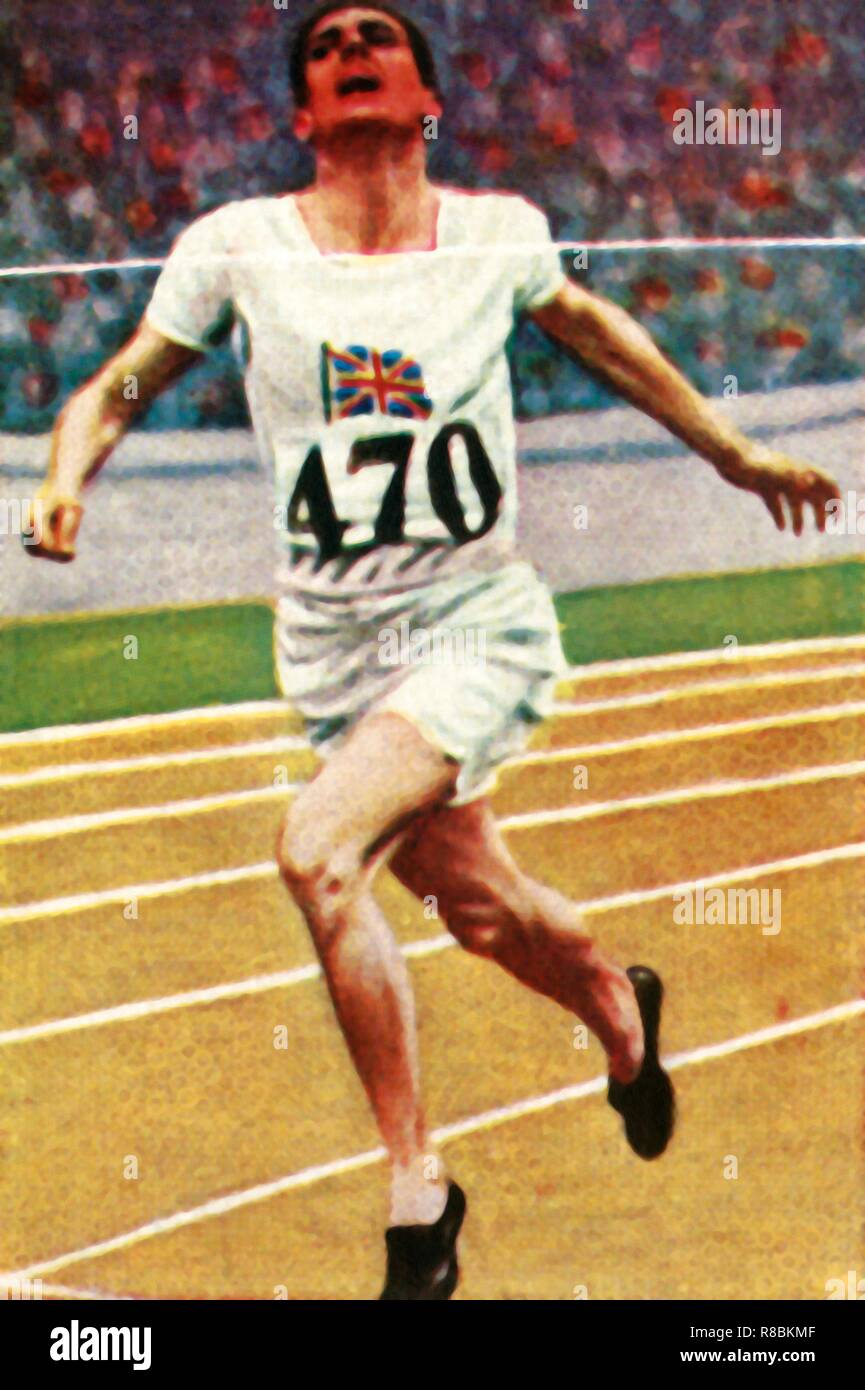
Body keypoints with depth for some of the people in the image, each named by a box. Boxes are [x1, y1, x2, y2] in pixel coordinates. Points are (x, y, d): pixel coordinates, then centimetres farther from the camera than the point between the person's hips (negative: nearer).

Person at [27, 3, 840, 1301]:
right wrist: (69, 479, -22)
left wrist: (739, 455, 23)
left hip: (482, 622, -2)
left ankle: (418, 1193, -7)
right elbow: (116, 389, 1)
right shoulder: (237, 246, -6)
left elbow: (599, 331, 16)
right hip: (334, 646, 2)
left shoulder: (500, 233, -3)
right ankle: (620, 1010, 50)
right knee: (478, 909, 13)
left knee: (317, 851, -24)